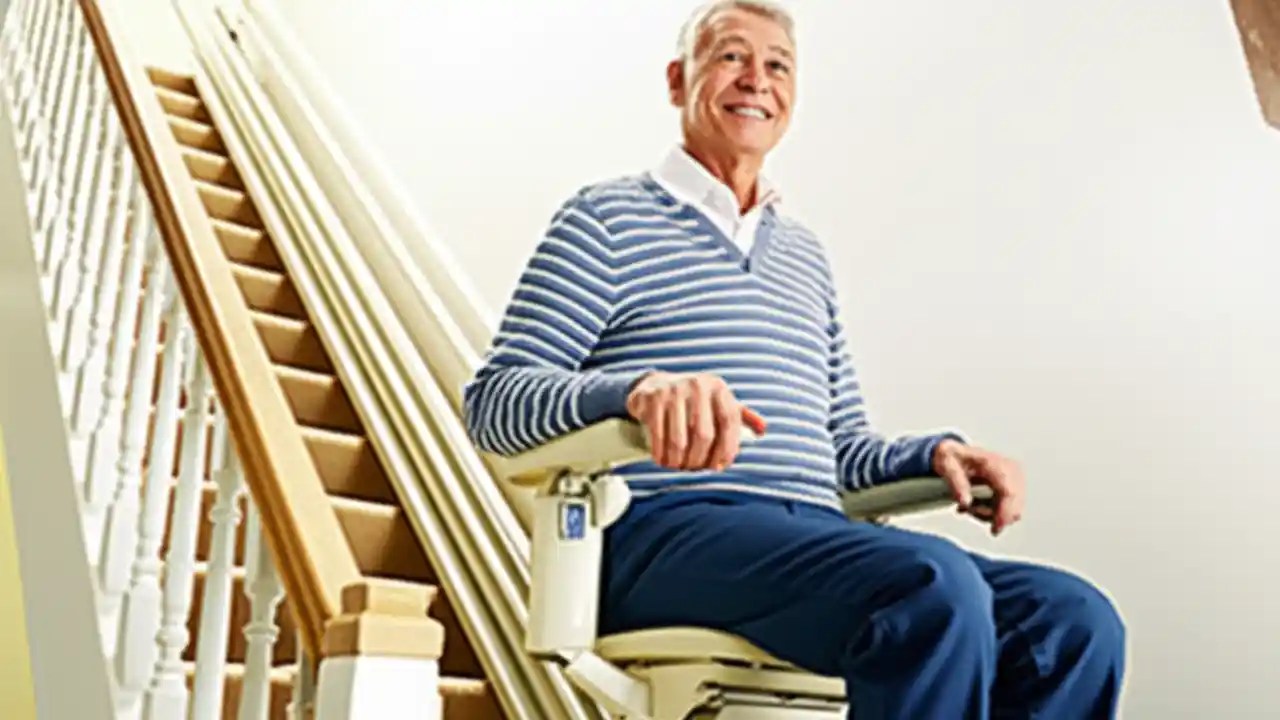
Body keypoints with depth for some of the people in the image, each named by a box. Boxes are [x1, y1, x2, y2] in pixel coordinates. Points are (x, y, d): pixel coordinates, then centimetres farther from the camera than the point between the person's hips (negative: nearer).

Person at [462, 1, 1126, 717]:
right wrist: (637, 388, -23)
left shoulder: (806, 255, 27)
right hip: (669, 530, -6)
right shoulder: (608, 217, 8)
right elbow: (493, 400, -4)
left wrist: (935, 452, 6)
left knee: (1075, 619, -17)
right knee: (936, 587, -33)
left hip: (812, 540, 6)